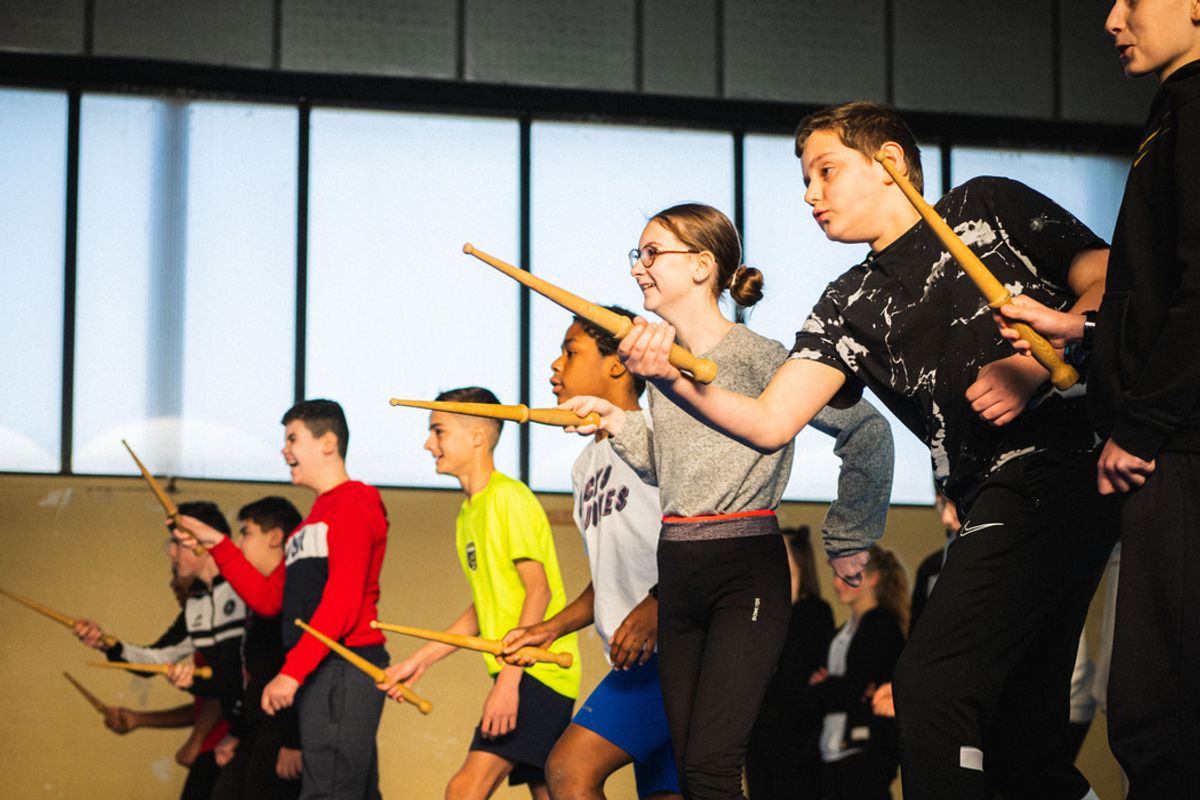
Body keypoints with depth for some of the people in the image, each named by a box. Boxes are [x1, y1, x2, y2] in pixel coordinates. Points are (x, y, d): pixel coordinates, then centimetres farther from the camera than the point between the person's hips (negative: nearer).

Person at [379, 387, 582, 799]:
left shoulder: (508, 496, -10)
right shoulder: (469, 514, 18)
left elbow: (539, 590, -17)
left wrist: (508, 679, -23)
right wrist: (420, 660, 19)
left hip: (537, 671, -10)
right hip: (518, 673, 10)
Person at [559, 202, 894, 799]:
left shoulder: (754, 357, -11)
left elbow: (867, 433, -10)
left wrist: (847, 542, -5)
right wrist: (617, 422, 8)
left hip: (745, 571, -8)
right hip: (678, 575, 8)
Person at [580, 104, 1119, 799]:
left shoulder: (988, 206, 9)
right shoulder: (850, 307, 19)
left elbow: (1109, 284, 4)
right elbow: (770, 424, 5)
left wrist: (1034, 363, -11)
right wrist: (672, 378, -11)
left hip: (1078, 450, -7)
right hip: (1003, 495, 7)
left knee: (930, 684, -16)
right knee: (1018, 739, 9)